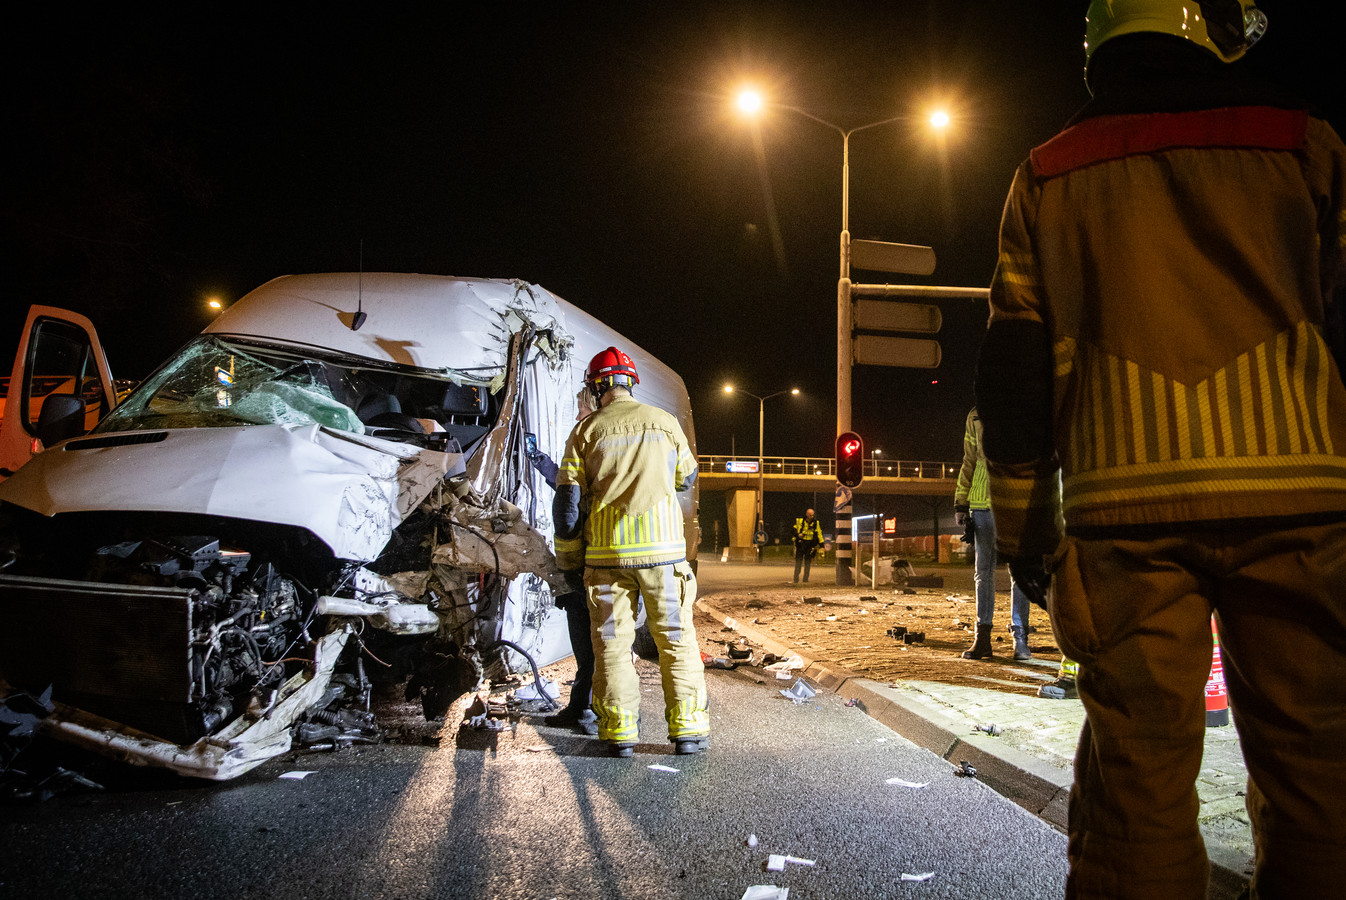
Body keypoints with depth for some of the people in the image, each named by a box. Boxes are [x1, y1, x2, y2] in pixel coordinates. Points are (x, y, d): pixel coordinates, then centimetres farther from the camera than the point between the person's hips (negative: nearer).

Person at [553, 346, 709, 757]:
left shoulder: (587, 430, 1)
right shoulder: (665, 422, 5)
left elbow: (568, 497, -1)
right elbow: (686, 479, 19)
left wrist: (568, 554, 10)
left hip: (607, 551, 0)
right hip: (662, 546, 0)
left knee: (612, 640, 8)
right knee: (676, 638, 8)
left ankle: (620, 731, 8)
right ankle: (687, 728, 7)